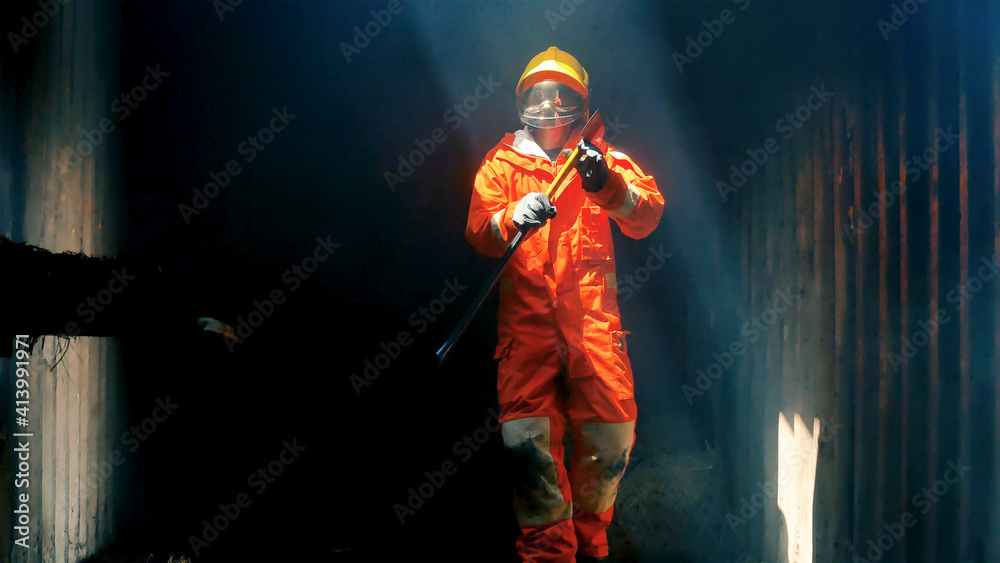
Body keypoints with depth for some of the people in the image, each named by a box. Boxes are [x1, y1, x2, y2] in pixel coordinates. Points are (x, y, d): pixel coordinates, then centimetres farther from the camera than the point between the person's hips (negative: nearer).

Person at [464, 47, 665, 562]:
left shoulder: (602, 158, 16)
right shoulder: (501, 163, 15)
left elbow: (647, 218, 1)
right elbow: (480, 233, 0)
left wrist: (610, 187, -19)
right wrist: (514, 218, -22)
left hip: (592, 316, 1)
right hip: (526, 316, 0)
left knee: (613, 432, -7)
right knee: (525, 434, -14)